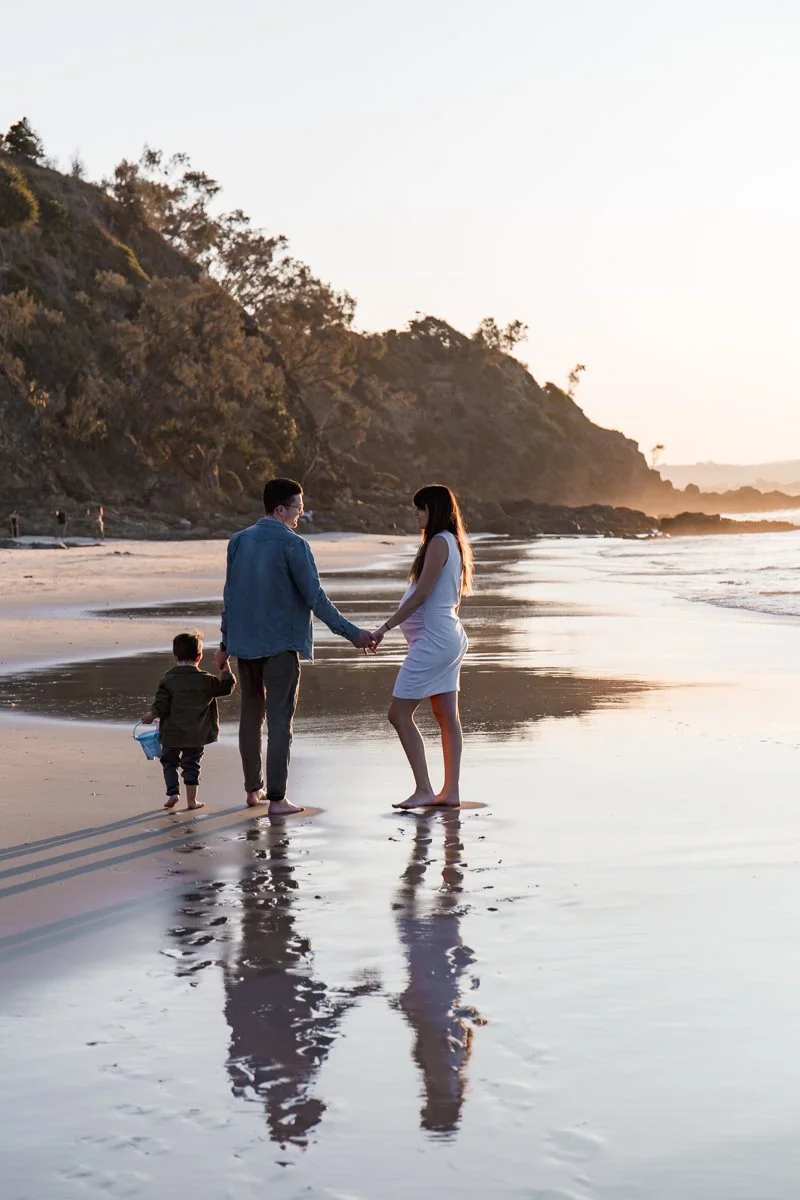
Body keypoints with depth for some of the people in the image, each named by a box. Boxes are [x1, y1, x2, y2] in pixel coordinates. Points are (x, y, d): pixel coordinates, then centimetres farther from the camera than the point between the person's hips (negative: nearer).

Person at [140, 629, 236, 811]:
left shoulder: (168, 680, -9)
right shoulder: (206, 680, -5)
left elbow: (161, 706, -11)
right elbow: (227, 687, 7)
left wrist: (150, 717, 6)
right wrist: (226, 668, 16)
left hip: (172, 734, -1)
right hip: (196, 734, 1)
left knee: (169, 762, 14)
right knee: (191, 764, 10)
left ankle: (173, 792, -1)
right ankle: (192, 799, 11)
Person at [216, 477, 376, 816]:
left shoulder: (238, 541, 6)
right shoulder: (293, 545, -12)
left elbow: (230, 595, 11)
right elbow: (315, 598, -15)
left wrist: (226, 642, 19)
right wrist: (352, 633, -12)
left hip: (244, 643, 6)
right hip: (281, 643, -6)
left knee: (251, 714, 17)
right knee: (279, 719, -2)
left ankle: (253, 789, 25)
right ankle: (276, 798, -3)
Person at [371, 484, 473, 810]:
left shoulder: (439, 543, -14)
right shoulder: (453, 542, 15)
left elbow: (421, 595, -18)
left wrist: (384, 628, -17)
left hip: (433, 640, -10)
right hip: (448, 636, 10)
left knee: (399, 713, -7)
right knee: (447, 716, 10)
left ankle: (423, 789, -9)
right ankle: (451, 791, 12)